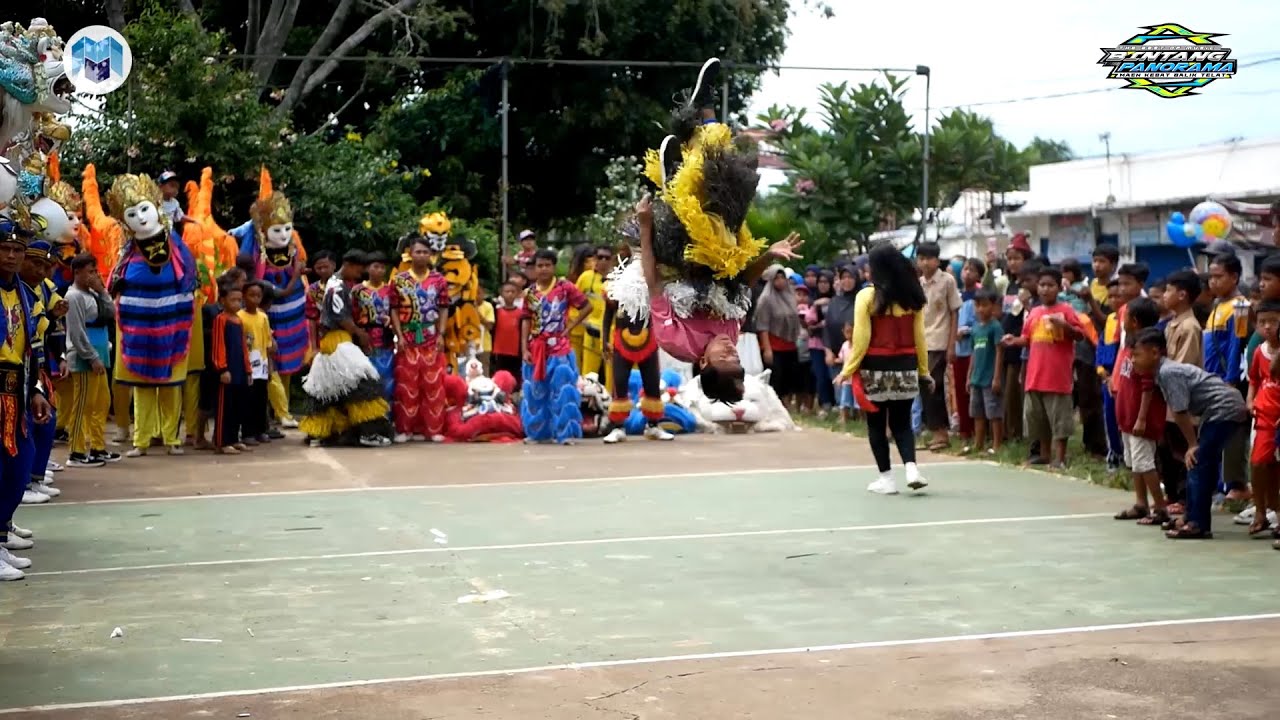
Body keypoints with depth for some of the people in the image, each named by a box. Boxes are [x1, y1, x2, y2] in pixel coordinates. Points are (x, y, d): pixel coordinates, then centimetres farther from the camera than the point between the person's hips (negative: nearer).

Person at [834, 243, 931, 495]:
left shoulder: (867, 296, -9)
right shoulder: (912, 296, 2)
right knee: (901, 422, 12)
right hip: (905, 367, 3)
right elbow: (919, 336, 3)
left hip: (875, 367, -3)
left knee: (876, 424, 8)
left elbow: (861, 338, -11)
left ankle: (886, 478, 9)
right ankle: (911, 468, -7)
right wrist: (924, 370, 12)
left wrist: (848, 370, -5)